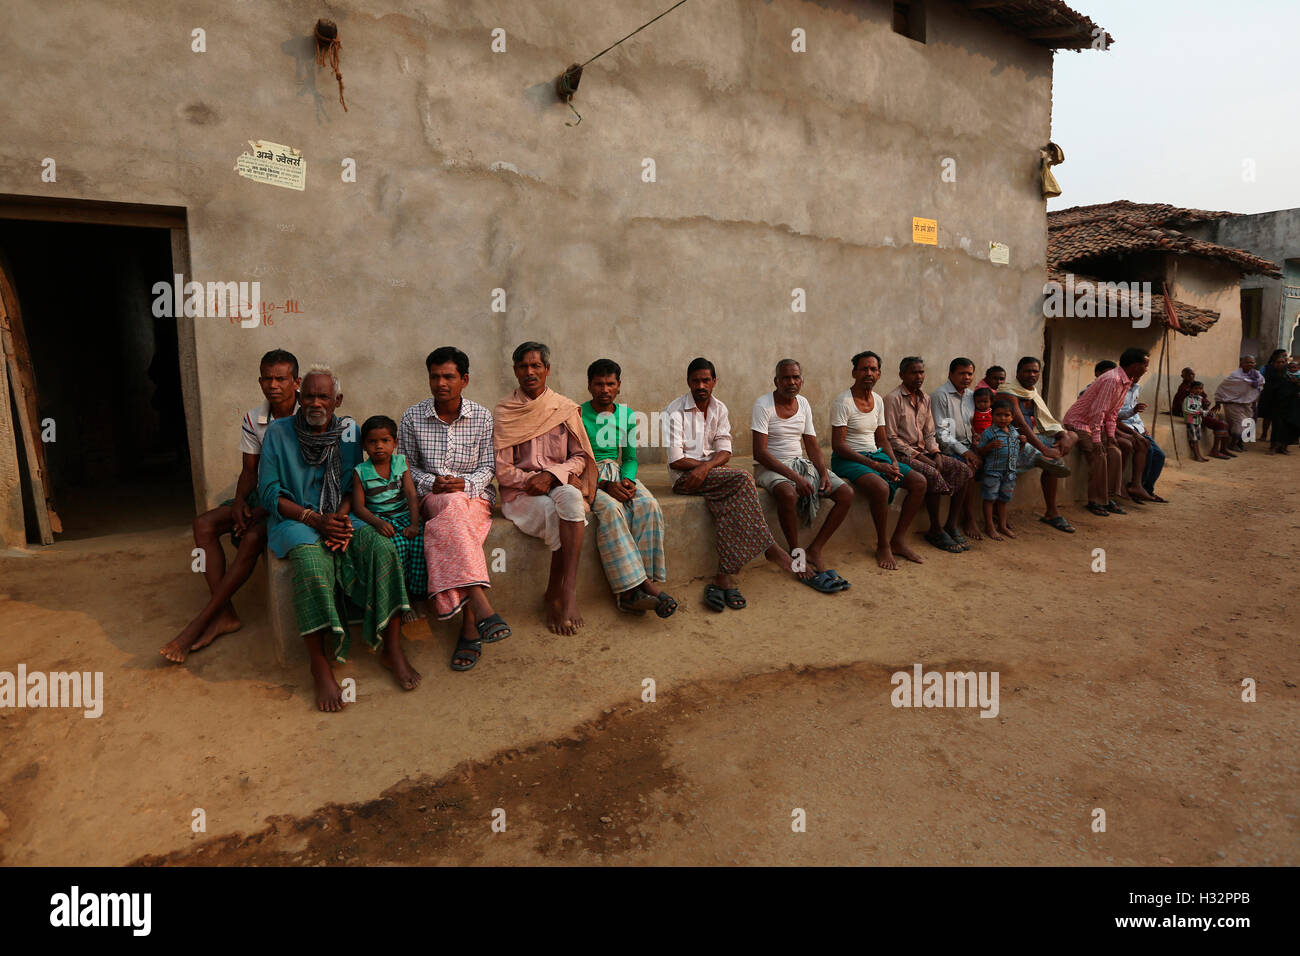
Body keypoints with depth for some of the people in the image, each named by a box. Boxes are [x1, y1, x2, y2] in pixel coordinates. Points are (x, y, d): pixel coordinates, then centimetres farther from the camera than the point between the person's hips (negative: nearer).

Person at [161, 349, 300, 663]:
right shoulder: (253, 419, 3)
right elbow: (250, 471, 6)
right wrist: (240, 501, -14)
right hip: (263, 495, 6)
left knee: (252, 537, -29)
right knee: (204, 524, -13)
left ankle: (201, 622, -18)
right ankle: (224, 614, -15)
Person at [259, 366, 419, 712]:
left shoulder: (349, 431, 9)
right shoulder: (278, 432, 1)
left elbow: (353, 487, 10)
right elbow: (269, 492, -3)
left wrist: (341, 517, -12)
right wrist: (315, 520, -16)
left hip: (340, 518, 3)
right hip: (295, 520, -2)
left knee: (383, 548, -28)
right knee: (312, 563, -36)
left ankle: (392, 649, -20)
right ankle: (319, 664, -25)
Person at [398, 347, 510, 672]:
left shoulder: (482, 417, 3)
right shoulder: (412, 417, 5)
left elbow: (488, 466, 5)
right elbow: (406, 466, 9)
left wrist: (465, 483, -15)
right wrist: (431, 483, -10)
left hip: (473, 493, 0)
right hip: (431, 496, 0)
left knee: (448, 534, -34)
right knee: (454, 507, -37)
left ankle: (469, 627, -33)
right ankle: (481, 609, -46)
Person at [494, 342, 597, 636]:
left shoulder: (566, 408, 8)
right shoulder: (503, 412, 3)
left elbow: (580, 457, 5)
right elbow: (502, 470, 0)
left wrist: (552, 475, -13)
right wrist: (533, 481, -15)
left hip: (562, 485, 1)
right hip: (520, 494, -1)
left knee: (571, 497, -34)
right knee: (556, 512, -32)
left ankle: (557, 594, -32)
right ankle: (567, 594, -20)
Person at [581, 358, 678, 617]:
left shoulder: (627, 416, 11)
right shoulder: (578, 415, -3)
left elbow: (630, 458, 14)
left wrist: (627, 480, -10)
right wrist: (605, 485, -21)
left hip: (618, 473, 4)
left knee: (648, 504, -27)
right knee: (610, 508, -36)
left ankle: (629, 592, -29)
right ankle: (642, 586, -36)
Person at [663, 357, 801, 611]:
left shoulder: (719, 409, 13)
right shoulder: (674, 411, -4)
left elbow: (725, 452, 3)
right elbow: (675, 460, -11)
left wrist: (706, 467, -18)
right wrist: (710, 463, -6)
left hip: (714, 475, 5)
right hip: (685, 477, -5)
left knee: (732, 505, -29)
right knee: (741, 479, -29)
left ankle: (723, 578, -32)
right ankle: (770, 548, -25)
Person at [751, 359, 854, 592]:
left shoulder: (803, 403, 8)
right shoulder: (763, 405, -11)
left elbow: (812, 446, 11)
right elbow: (760, 452, -19)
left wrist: (824, 473, -9)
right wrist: (794, 476, -28)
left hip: (801, 463, 7)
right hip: (770, 467, -7)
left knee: (846, 494, -12)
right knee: (788, 494, -40)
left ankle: (814, 550, -9)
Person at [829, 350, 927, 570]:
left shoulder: (878, 401, 11)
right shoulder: (843, 401, -12)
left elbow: (882, 440, 16)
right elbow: (838, 445, -18)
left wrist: (894, 463, -5)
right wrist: (875, 465, -21)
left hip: (875, 455, 8)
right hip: (848, 459, -8)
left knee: (919, 481, -9)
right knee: (881, 487, -34)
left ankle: (898, 540, -2)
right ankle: (882, 546, -14)